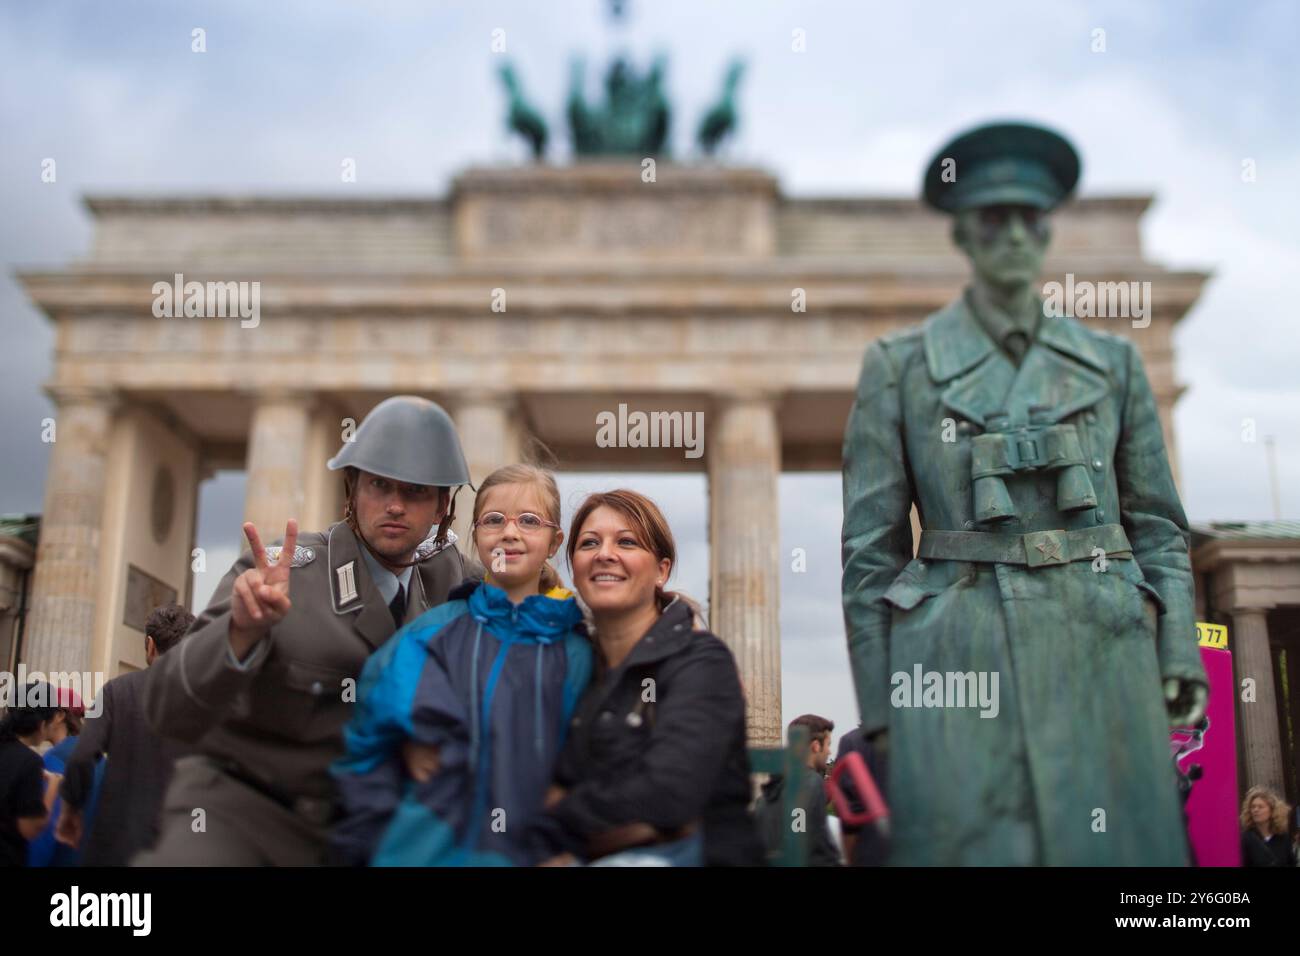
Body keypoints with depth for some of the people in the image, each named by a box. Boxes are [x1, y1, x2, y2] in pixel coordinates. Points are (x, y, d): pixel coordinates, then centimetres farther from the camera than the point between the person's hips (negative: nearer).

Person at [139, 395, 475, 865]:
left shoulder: (443, 570, -3)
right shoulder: (279, 574, -16)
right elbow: (170, 712, -22)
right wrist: (241, 630, -38)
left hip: (351, 824, 5)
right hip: (239, 807, -4)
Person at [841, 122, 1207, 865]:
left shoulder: (1113, 361, 12)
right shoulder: (900, 364, 5)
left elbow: (1159, 526, 13)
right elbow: (871, 547, 3)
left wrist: (1180, 657, 1)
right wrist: (879, 704, -1)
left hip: (1105, 653, 3)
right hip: (959, 662, -2)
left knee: (1119, 844, 3)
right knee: (973, 842, -2)